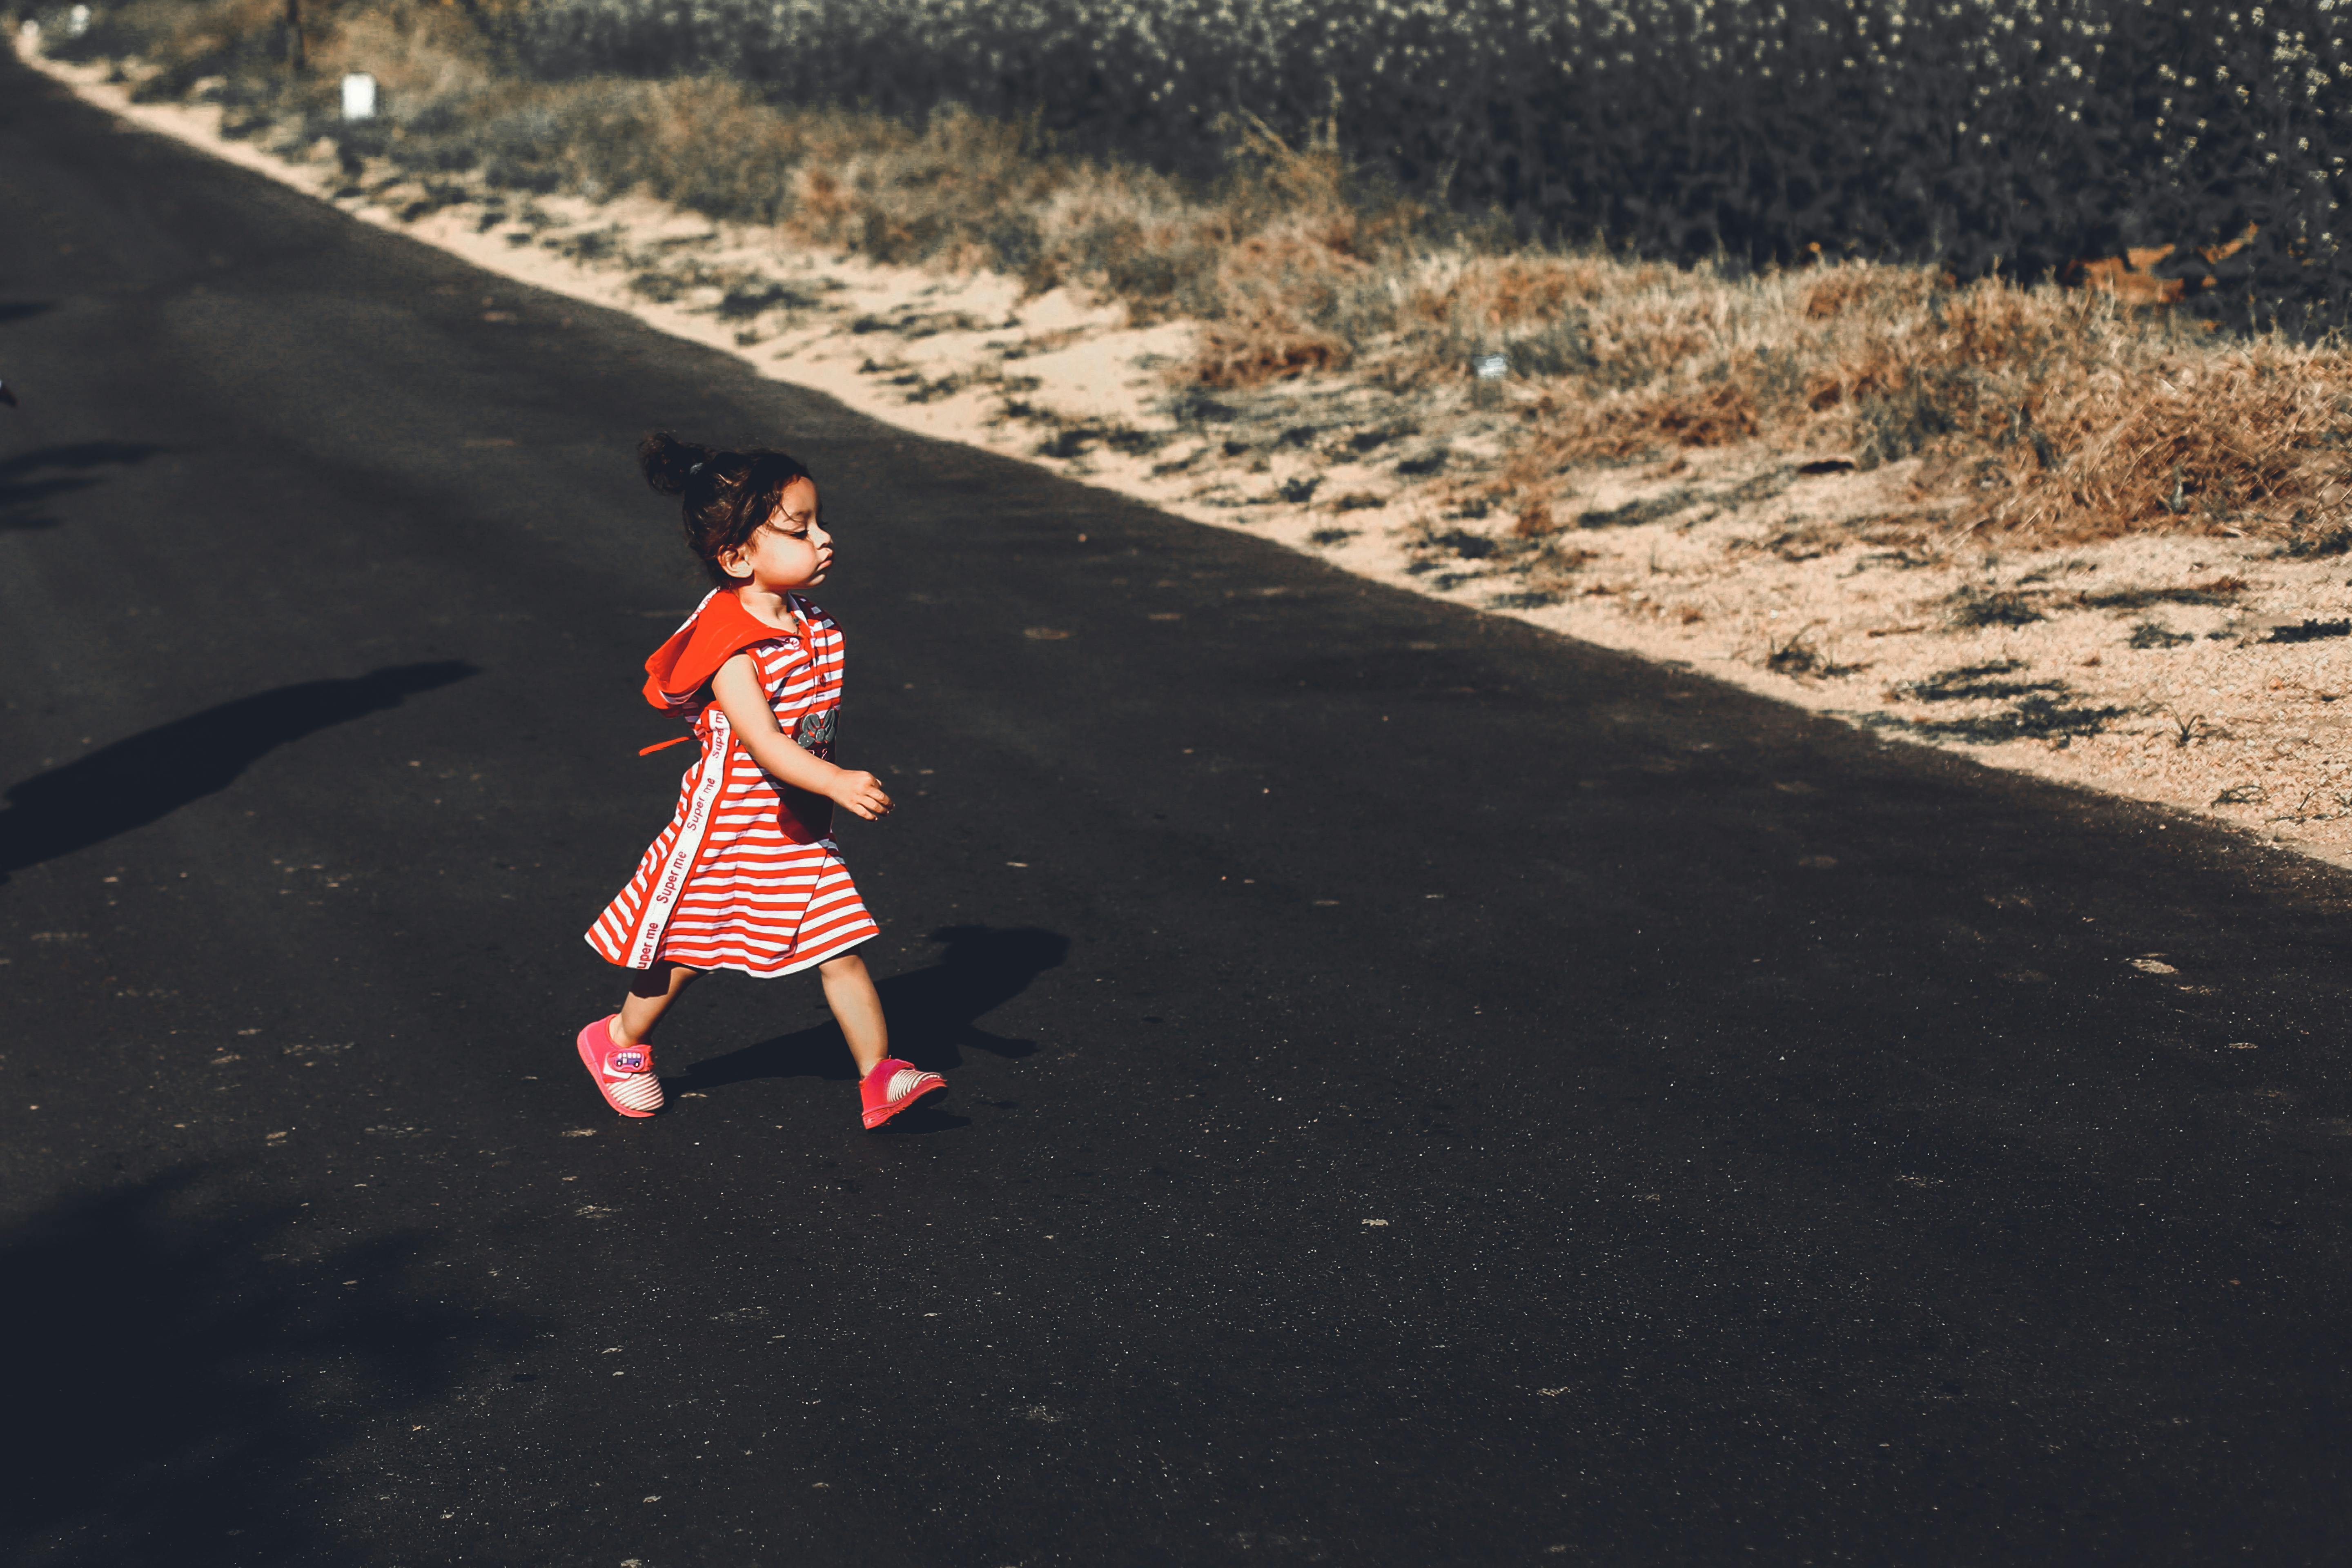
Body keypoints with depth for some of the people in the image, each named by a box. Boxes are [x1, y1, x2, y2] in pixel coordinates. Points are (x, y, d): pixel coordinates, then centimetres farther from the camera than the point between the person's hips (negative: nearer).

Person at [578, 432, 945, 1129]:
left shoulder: (815, 628, -1)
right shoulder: (730, 646, -27)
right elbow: (762, 740, -38)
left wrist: (838, 781, 16)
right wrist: (837, 784, -49)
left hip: (799, 832, 6)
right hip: (725, 829, -6)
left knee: (841, 950, 1)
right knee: (681, 953, 13)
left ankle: (880, 1077, 5)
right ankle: (620, 1042, 37)